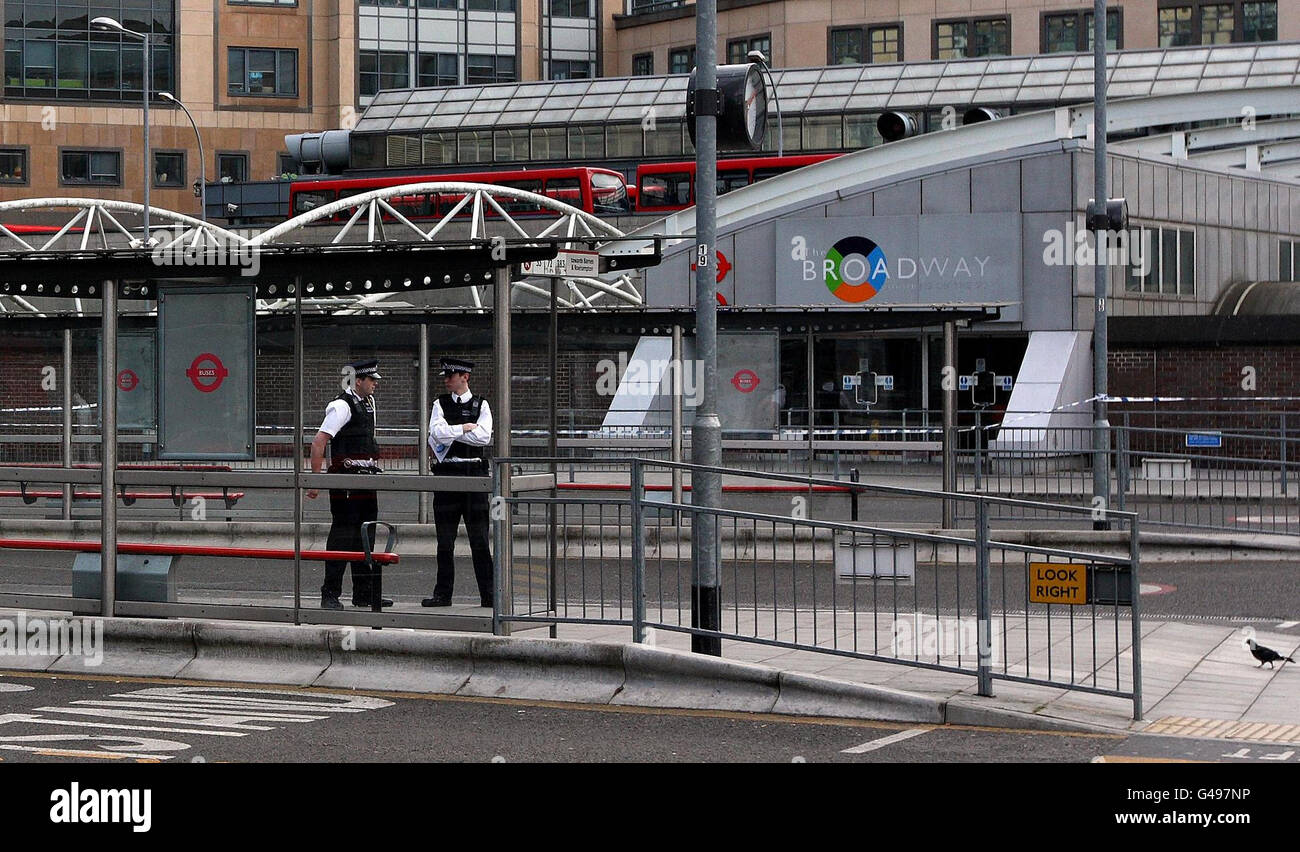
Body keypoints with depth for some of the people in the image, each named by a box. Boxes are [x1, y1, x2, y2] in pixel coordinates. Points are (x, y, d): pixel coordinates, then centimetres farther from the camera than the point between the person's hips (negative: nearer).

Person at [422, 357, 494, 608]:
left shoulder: (481, 405, 6)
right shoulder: (440, 404, 8)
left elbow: (484, 437, -9)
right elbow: (437, 432, -9)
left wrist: (450, 432, -7)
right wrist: (465, 428, -7)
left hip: (474, 474, -1)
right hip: (447, 473, 1)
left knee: (480, 539, -1)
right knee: (445, 540, 5)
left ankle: (488, 594, 2)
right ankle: (443, 594, 11)